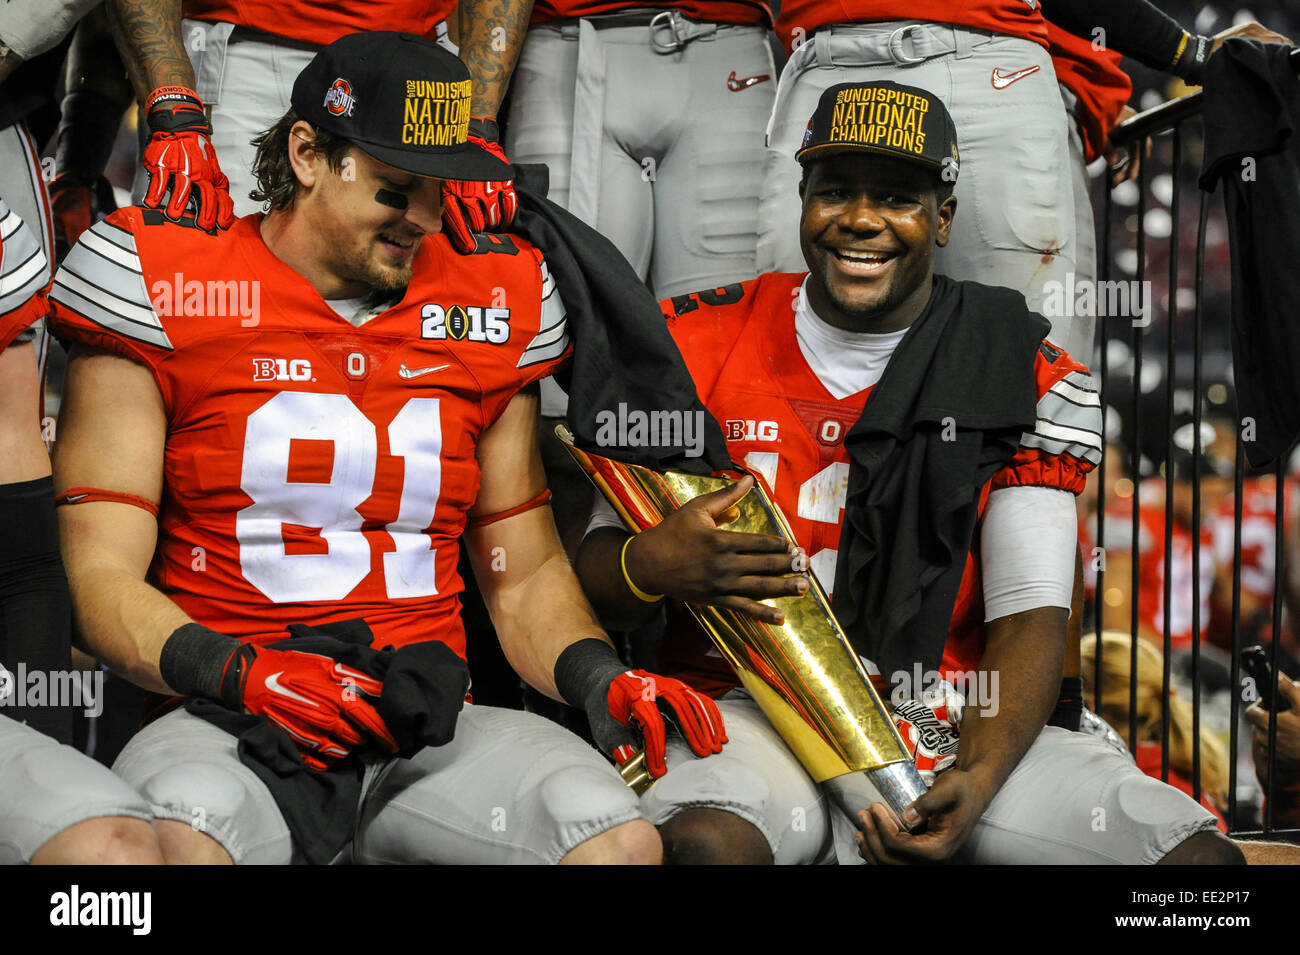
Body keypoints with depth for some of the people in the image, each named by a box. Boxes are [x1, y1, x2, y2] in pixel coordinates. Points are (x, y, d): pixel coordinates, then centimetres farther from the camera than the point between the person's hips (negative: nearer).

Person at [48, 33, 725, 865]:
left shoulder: (488, 308, 13)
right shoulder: (170, 291, 3)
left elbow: (524, 573, 18)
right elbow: (102, 572, -2)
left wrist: (602, 680, -3)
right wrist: (238, 672, -21)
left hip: (422, 732, 4)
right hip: (228, 724, -3)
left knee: (621, 836, -25)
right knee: (179, 834, -38)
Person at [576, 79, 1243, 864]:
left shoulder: (1028, 377, 5)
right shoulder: (694, 346, 4)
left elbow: (1029, 614, -2)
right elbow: (594, 575, 7)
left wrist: (977, 780, -20)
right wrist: (651, 566, -18)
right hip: (749, 712, -2)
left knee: (1199, 854, -18)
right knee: (704, 842, -38)